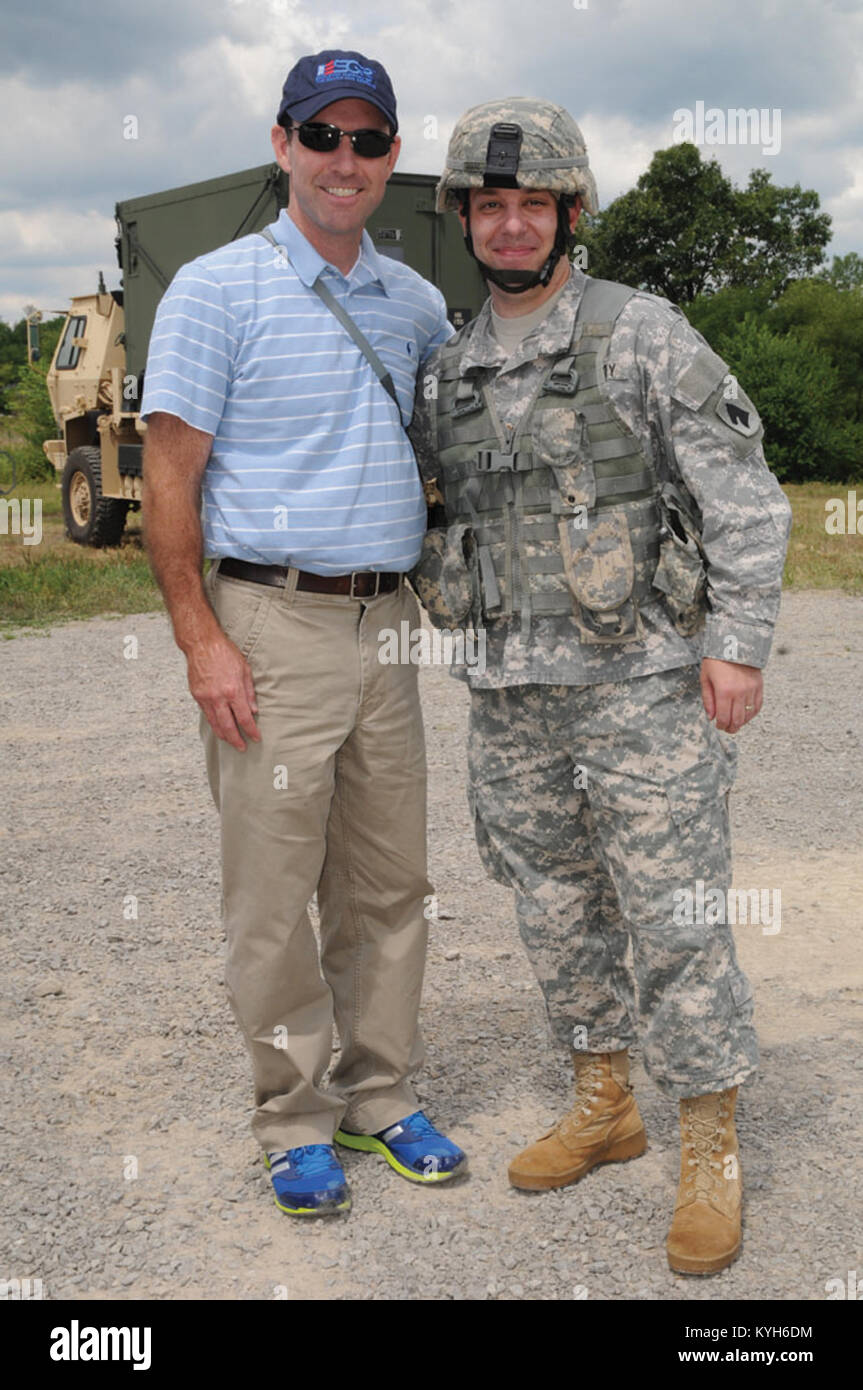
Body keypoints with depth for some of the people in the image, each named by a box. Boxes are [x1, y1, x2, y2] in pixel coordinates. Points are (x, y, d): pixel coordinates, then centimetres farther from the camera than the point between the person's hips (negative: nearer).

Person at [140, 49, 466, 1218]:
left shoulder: (413, 300, 12)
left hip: (387, 621, 5)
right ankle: (296, 1121, 15)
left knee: (388, 883, 11)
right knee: (276, 891, 0)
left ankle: (382, 1097, 25)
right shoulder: (218, 289, -3)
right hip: (274, 625, -5)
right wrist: (201, 640, -14)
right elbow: (171, 474, -7)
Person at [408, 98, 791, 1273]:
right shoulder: (449, 374, 10)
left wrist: (739, 644, -15)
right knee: (557, 912, 14)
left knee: (672, 920, -2)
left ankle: (712, 1154, 13)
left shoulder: (644, 334, -6)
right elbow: (436, 522, 21)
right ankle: (603, 1107, 31)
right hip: (512, 697, 6)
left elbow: (743, 495, -9)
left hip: (643, 683, -5)